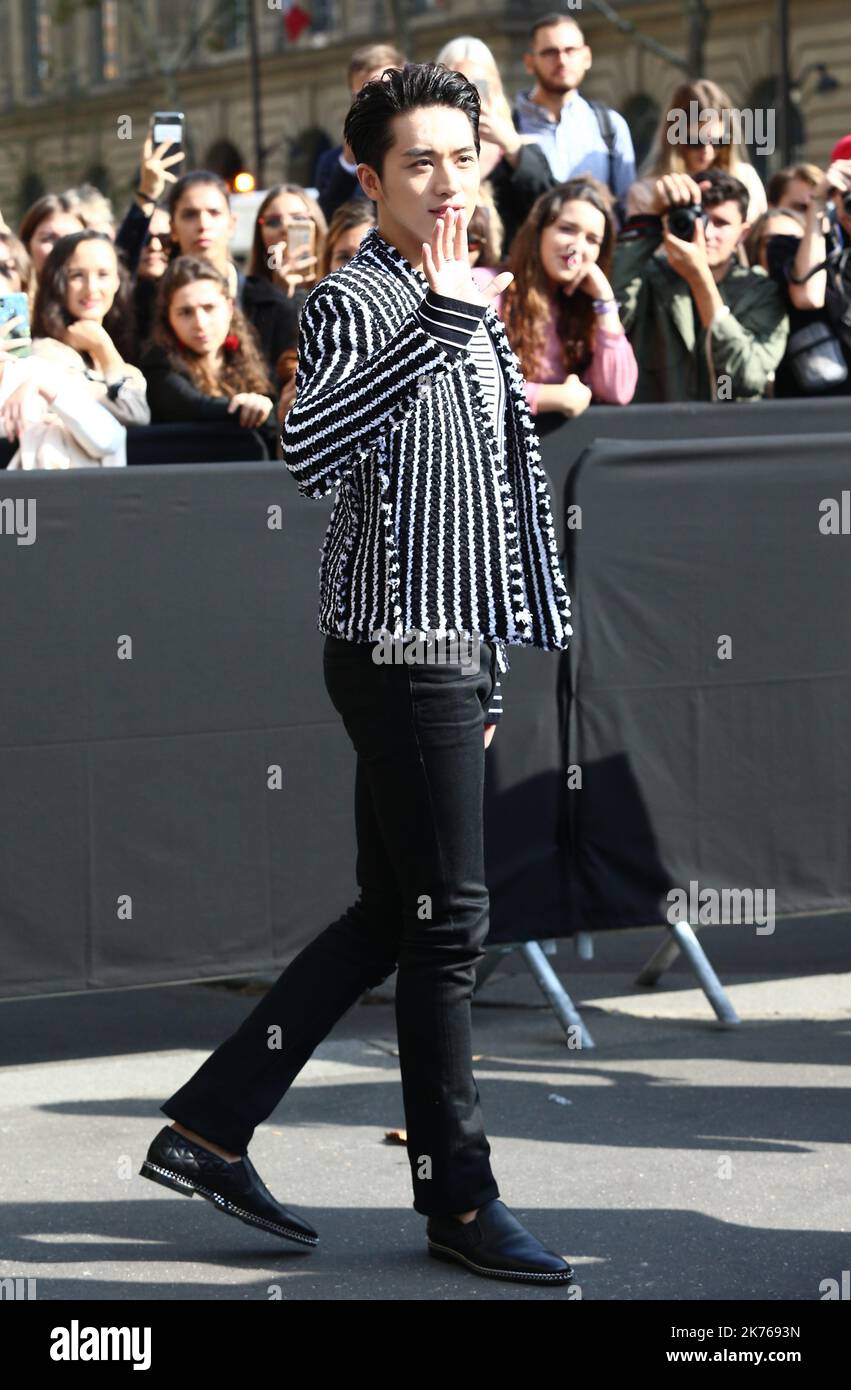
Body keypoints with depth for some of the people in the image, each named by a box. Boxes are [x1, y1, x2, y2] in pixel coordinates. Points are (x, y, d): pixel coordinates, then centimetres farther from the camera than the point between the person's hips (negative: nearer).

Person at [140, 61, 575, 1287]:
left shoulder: (464, 311, 18)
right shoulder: (357, 302, -12)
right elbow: (310, 451, -32)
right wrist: (440, 320, -38)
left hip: (445, 655, 9)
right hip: (400, 650, -9)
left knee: (394, 917, 11)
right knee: (447, 921, -3)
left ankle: (208, 1128, 17)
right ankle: (459, 1200, 7)